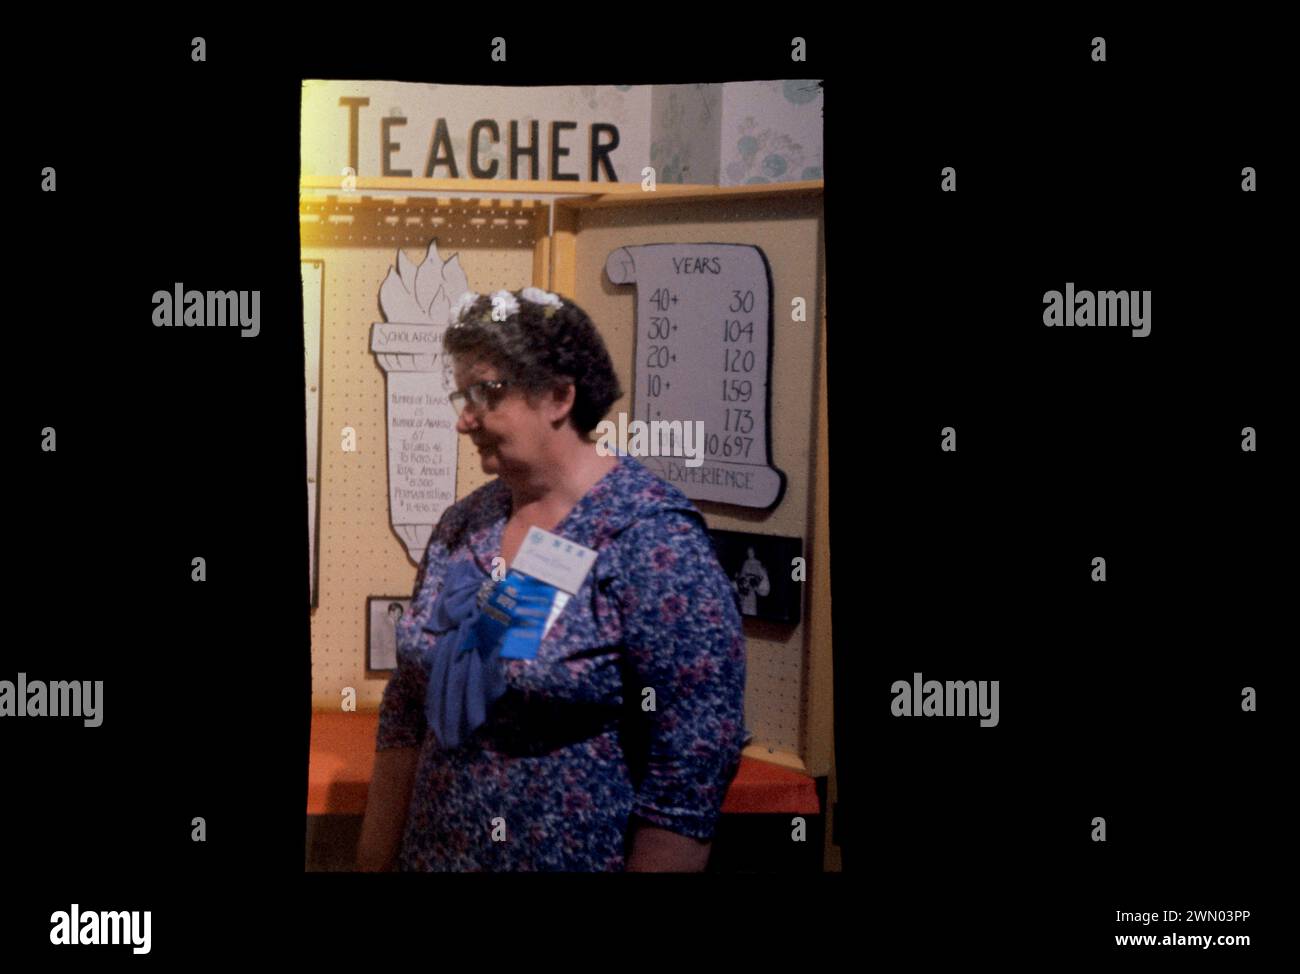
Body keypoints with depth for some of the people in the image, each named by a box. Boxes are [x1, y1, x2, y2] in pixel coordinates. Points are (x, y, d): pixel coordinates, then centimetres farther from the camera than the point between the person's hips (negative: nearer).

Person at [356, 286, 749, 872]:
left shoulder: (650, 535, -17)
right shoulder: (461, 527, 3)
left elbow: (694, 759, -20)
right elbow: (407, 716, 10)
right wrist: (374, 862, 8)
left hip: (587, 857, -6)